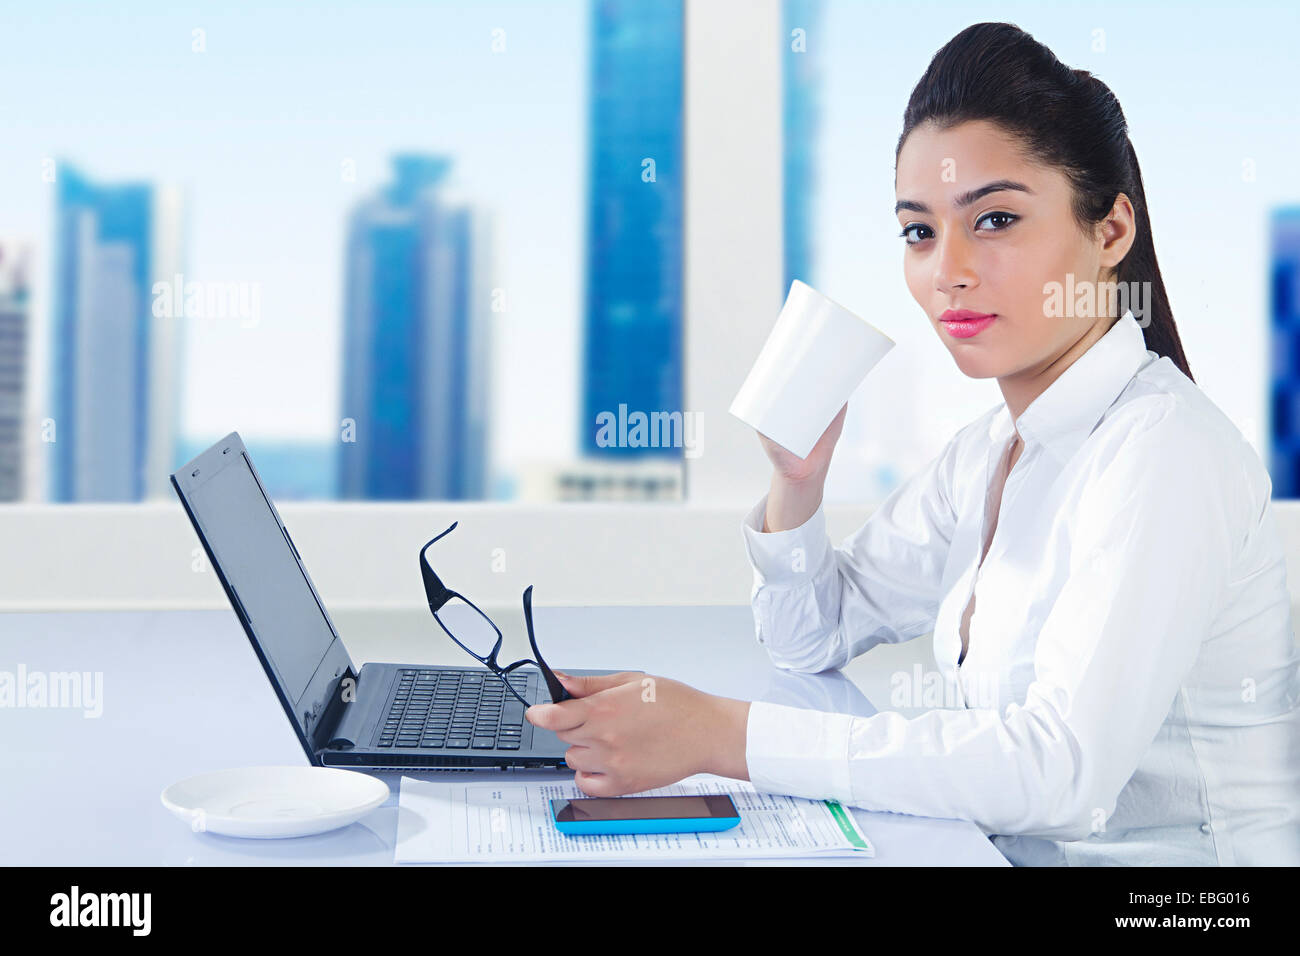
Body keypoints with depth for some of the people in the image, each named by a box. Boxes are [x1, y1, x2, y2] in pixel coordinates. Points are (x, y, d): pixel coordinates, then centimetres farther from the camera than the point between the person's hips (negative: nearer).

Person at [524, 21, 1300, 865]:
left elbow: (1060, 768, -28)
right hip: (1007, 851, 6)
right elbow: (809, 639, 14)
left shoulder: (1162, 448, -18)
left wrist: (720, 735, -30)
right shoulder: (988, 448, 7)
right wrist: (800, 478, -4)